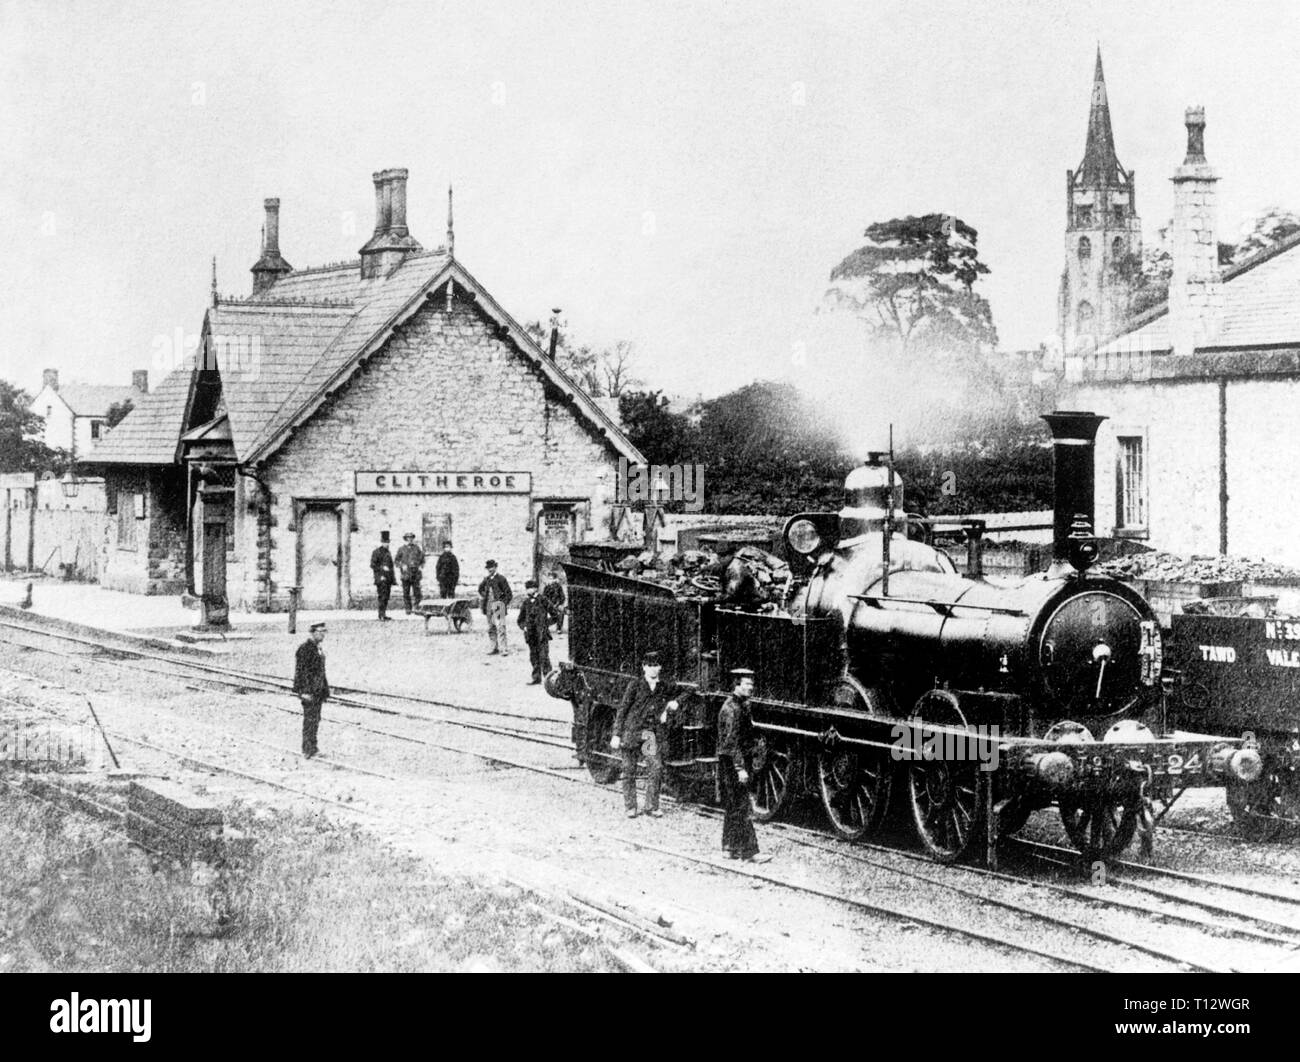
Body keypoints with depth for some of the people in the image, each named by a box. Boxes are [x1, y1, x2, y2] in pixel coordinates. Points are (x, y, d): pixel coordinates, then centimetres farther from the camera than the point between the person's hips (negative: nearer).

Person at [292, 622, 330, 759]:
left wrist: (325, 691, 21)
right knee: (310, 720, -8)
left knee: (315, 720, 12)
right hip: (308, 690, -9)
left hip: (318, 691, 9)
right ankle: (307, 750, -6)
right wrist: (305, 692, -21)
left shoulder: (318, 649, 14)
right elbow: (301, 671, -18)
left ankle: (312, 748, 19)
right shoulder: (305, 648, -14)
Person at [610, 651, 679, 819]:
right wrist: (616, 735, -6)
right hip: (631, 731, -2)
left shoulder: (665, 688, 8)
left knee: (656, 768, -10)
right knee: (629, 771, 3)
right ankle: (630, 807, 14)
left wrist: (670, 706, -1)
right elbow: (622, 709, -2)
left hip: (652, 733, 2)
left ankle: (651, 807, -1)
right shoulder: (635, 685, -3)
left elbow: (664, 709, 24)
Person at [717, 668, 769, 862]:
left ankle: (731, 848, 20)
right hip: (733, 764, -10)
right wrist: (741, 768, -25)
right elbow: (732, 741, -23)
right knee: (740, 808, -8)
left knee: (732, 808, 14)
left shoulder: (742, 706, 14)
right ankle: (749, 852, -9)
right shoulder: (732, 708, -18)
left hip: (738, 762, 10)